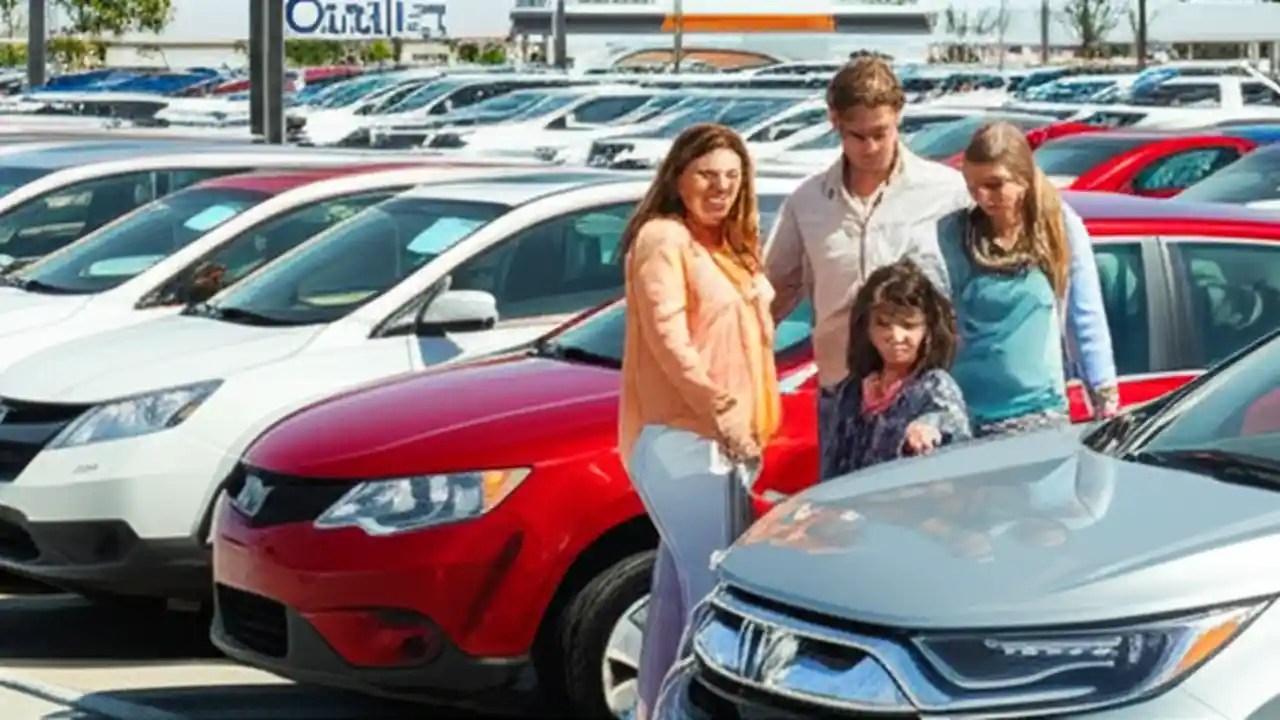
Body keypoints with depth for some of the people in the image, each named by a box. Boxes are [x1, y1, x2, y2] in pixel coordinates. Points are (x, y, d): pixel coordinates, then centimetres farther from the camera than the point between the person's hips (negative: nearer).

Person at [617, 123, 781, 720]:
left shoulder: (730, 245, 18)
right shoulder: (662, 239, -10)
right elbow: (668, 340, -18)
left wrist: (752, 420, 15)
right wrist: (723, 409, -20)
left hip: (722, 437, 9)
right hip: (679, 436, -9)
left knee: (680, 582, 13)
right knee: (712, 584, -15)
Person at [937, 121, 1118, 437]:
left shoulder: (1062, 228, 1)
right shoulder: (952, 233, 0)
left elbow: (1087, 320, 6)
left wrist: (1106, 401, 6)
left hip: (1041, 411, 0)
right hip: (964, 412, 0)